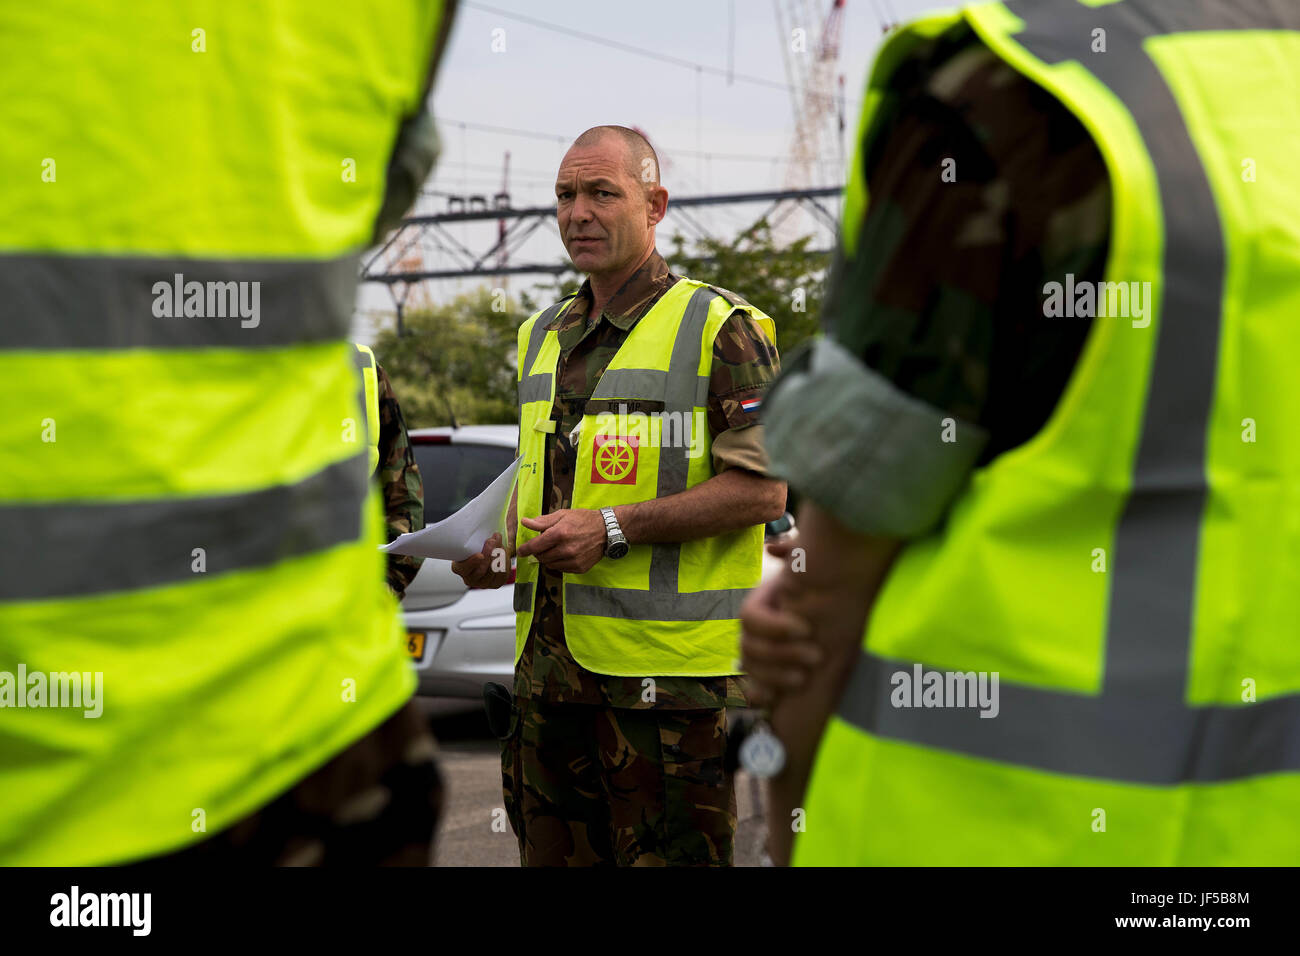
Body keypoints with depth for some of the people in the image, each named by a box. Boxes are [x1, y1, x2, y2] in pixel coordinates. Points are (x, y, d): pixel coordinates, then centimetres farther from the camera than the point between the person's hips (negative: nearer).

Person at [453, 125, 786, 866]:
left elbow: (762, 490, -12)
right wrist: (499, 550, 7)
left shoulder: (720, 327, -5)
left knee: (669, 856, -3)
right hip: (549, 661, 7)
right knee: (550, 851, 12)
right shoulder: (542, 337, 18)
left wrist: (615, 527, -17)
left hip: (669, 666, -7)